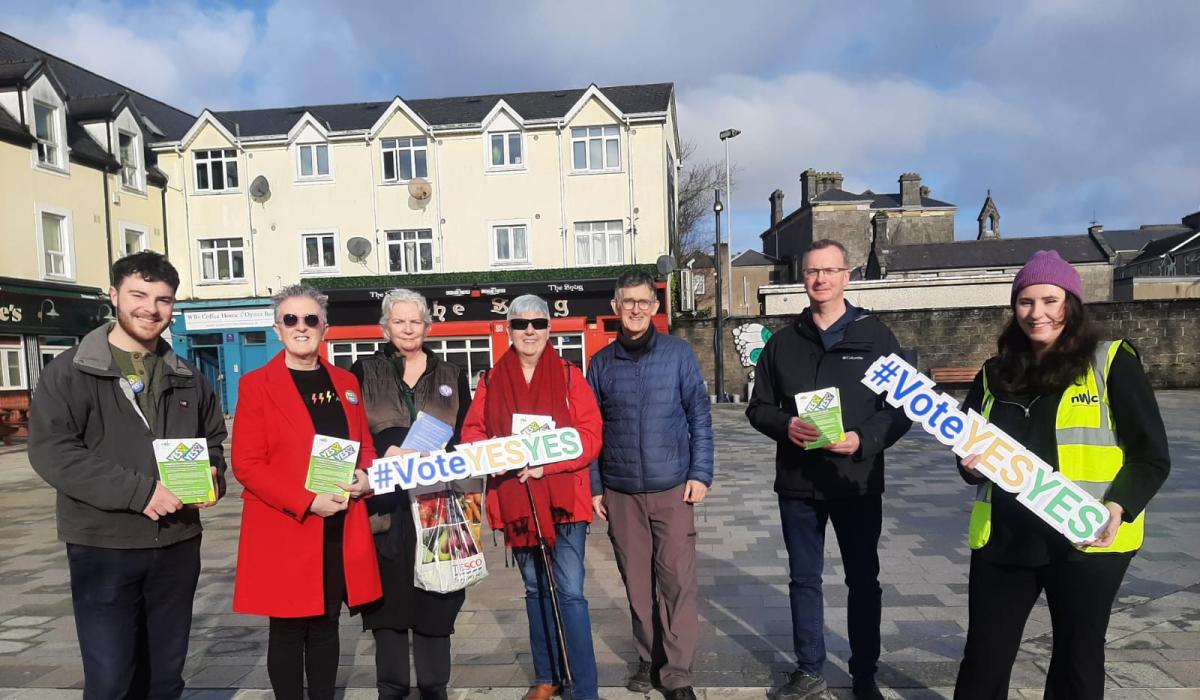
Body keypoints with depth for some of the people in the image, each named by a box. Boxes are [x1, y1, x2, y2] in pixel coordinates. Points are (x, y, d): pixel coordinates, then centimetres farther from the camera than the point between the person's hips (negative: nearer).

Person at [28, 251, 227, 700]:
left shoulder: (187, 379, 9)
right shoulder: (69, 372, -5)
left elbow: (214, 438, 19)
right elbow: (49, 450, -15)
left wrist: (212, 476, -4)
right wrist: (137, 491, -22)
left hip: (177, 546, 4)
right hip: (103, 548, -4)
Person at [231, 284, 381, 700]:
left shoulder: (346, 383, 10)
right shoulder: (256, 385, -4)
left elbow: (364, 446, 16)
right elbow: (246, 465, -10)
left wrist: (365, 476, -6)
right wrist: (307, 502, -18)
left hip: (341, 531, 4)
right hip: (284, 531, -4)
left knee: (326, 627, 14)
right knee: (288, 632, 7)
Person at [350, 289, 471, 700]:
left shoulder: (451, 376, 12)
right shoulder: (363, 373, 7)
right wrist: (385, 452, -14)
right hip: (384, 505, -1)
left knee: (435, 597, 5)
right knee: (388, 595, 4)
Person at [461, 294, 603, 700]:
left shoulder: (569, 376, -2)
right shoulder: (491, 381, 6)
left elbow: (590, 436, -8)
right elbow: (472, 432, 6)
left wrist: (546, 463, -19)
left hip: (563, 497, -3)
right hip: (515, 499, 3)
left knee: (569, 592, -5)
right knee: (535, 589, 16)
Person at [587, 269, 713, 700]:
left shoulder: (679, 354, -1)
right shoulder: (601, 363, 4)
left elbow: (699, 417, 0)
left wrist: (700, 473, -6)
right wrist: (593, 486, 4)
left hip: (673, 489, -2)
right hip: (621, 493, 2)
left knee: (677, 581, -1)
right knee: (637, 581, 11)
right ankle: (649, 658, 27)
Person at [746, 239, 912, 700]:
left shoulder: (876, 337, 0)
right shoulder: (782, 342, 6)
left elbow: (904, 406, -2)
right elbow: (758, 408, 8)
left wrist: (865, 439, -19)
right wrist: (786, 426, -13)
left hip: (858, 482, -2)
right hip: (798, 483, 2)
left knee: (863, 580, 10)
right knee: (804, 580, 12)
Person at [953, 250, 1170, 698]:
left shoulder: (1110, 363, -4)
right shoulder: (996, 373, 7)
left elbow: (1151, 457, -4)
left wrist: (1119, 507, -20)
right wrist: (971, 463, -6)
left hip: (1087, 541, -3)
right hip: (1002, 538, 3)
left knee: (1077, 658, 16)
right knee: (983, 659, 9)